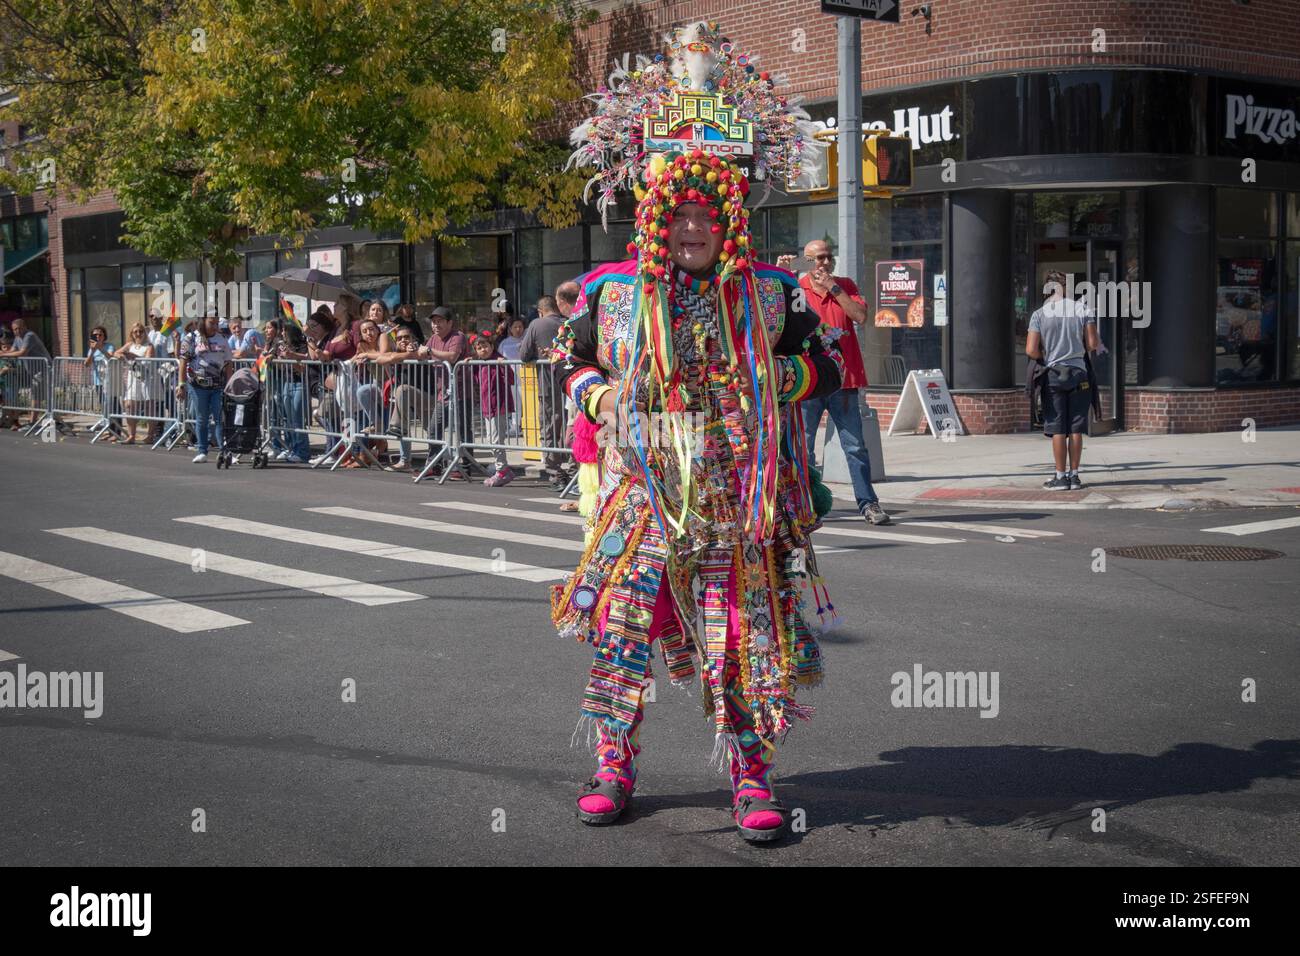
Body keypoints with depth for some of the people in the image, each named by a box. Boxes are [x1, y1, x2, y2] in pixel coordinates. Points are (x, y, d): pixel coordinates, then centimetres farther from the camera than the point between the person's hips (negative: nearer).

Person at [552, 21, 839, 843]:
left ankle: (753, 777, 13)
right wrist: (601, 397, -2)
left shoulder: (768, 293, 2)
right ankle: (615, 766, 18)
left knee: (743, 635, 1)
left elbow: (828, 367, 10)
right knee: (621, 627, 2)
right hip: (643, 490, 1)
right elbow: (572, 360, 18)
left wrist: (768, 377, -7)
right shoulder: (612, 292, 3)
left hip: (737, 498, -1)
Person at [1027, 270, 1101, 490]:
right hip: (1079, 373, 1)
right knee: (1076, 429, 5)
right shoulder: (1083, 310, -1)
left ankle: (1061, 476, 1)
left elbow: (1031, 350, -10)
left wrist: (1046, 358, 9)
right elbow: (1093, 344, -6)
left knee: (1058, 430, 1)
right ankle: (1074, 475, 6)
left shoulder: (1039, 315, -4)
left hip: (1052, 375, -1)